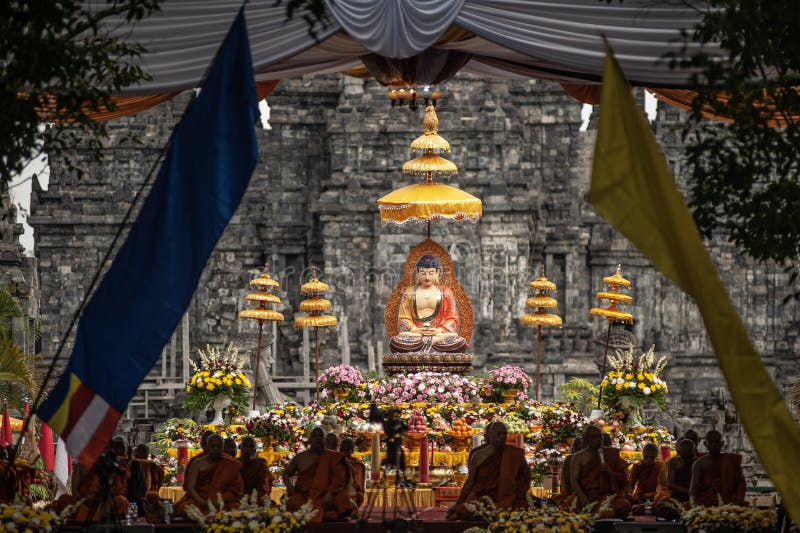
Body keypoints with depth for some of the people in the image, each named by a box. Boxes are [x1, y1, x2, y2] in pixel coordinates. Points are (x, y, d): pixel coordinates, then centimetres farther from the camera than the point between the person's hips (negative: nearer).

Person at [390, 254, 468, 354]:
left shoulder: (445, 292, 14)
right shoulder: (409, 293, 15)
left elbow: (452, 319, 7)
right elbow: (403, 318, 9)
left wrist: (439, 330, -12)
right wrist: (415, 329, -12)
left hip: (439, 332, 0)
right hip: (415, 332, 0)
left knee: (459, 343, -34)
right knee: (396, 342, -36)